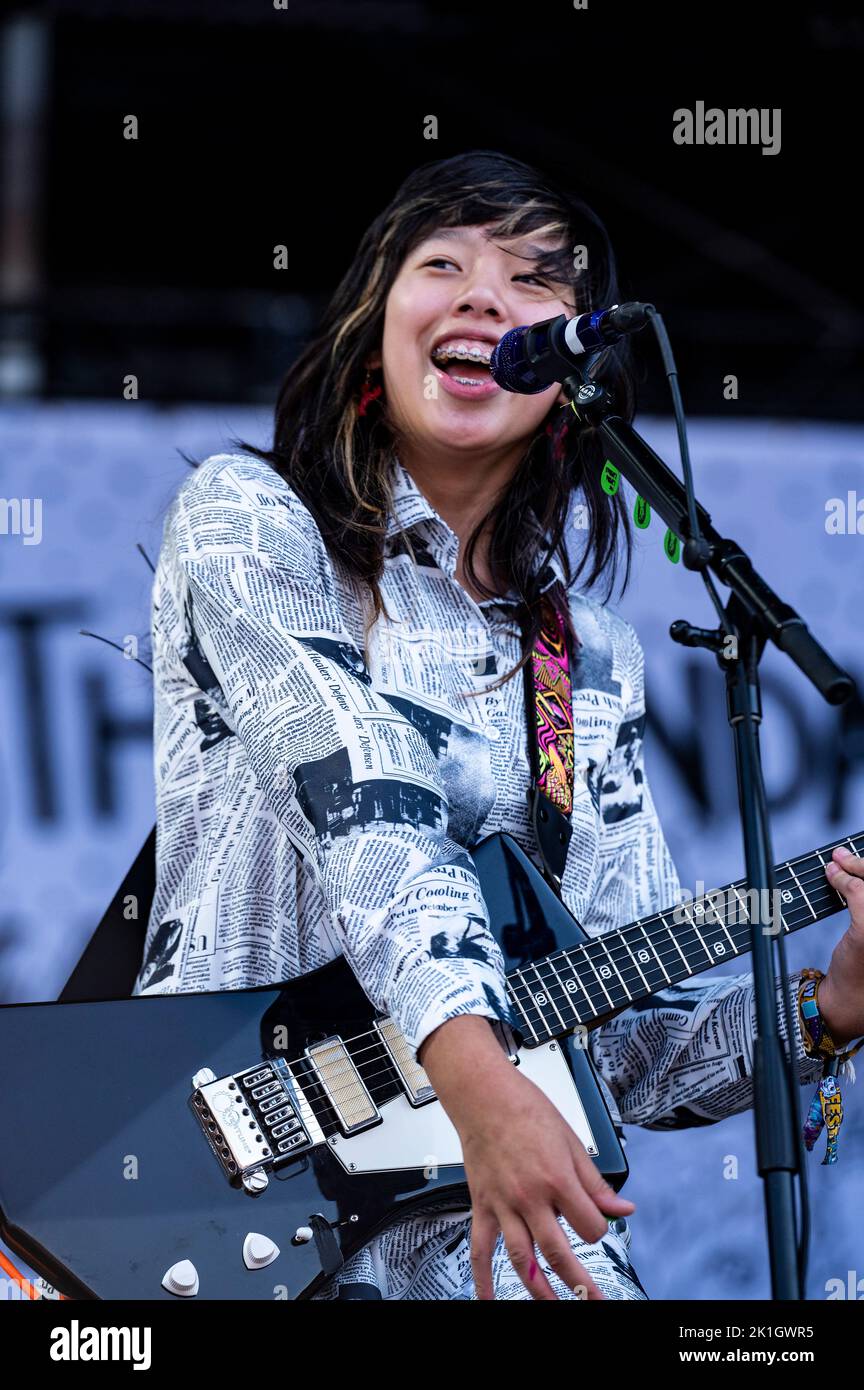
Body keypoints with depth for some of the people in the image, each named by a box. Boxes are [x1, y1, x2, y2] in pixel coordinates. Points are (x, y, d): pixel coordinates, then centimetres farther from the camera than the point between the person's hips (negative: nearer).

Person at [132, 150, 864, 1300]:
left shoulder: (593, 659, 16)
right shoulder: (246, 518, 1)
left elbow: (619, 1039, 15)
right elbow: (365, 816, -15)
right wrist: (480, 1081, -29)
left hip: (479, 1220, 2)